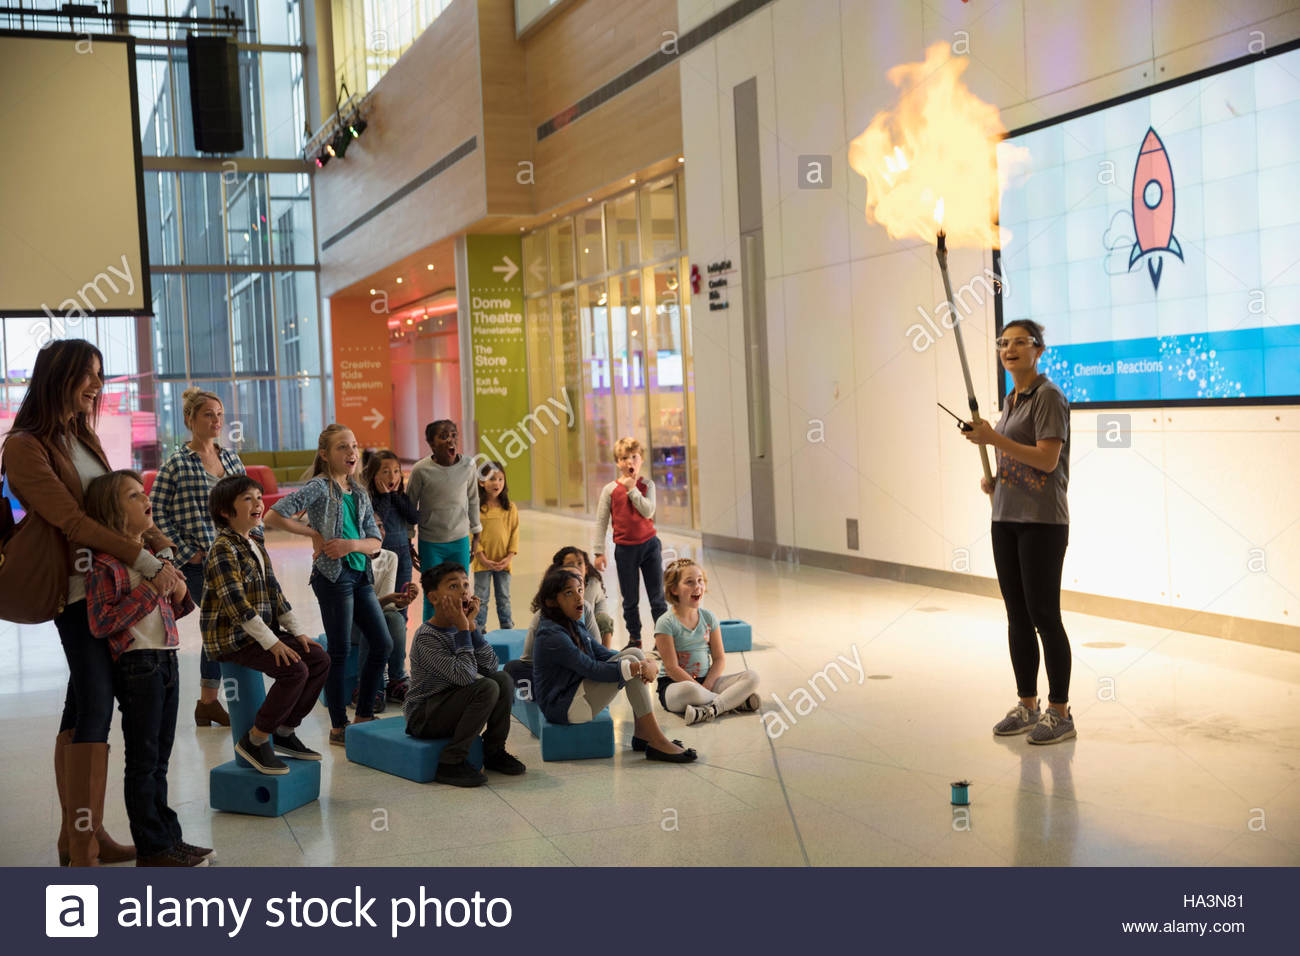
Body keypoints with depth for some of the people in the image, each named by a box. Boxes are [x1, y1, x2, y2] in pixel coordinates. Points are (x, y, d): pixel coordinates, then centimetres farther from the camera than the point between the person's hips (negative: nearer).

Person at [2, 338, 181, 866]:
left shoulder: (84, 438, 16)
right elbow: (72, 520, -18)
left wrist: (161, 549, -3)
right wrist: (147, 563, -21)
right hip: (75, 588, -8)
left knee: (82, 706, 11)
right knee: (95, 705, -10)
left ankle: (79, 835, 19)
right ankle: (83, 848, -5)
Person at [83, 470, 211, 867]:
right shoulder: (105, 564, -12)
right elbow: (100, 624, -20)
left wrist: (179, 595, 2)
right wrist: (147, 591, -20)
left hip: (167, 662, 8)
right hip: (137, 665, -8)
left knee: (159, 760, 15)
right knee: (143, 762, 0)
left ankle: (168, 838, 22)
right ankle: (151, 848, 7)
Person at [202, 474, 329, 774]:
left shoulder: (255, 545, 14)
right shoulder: (224, 549, -16)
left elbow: (275, 594, 18)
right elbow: (237, 605, -23)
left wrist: (297, 632, 10)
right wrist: (272, 642, -24)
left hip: (260, 631, 10)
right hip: (230, 637, -10)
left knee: (319, 659, 3)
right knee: (295, 670, -24)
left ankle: (285, 732, 10)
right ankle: (254, 741, -11)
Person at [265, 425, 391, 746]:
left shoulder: (359, 493, 12)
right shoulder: (320, 488, -8)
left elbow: (376, 541, 8)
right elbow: (273, 517, -16)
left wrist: (353, 544, -12)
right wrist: (314, 533, -10)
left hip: (361, 574, 7)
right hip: (333, 575, -7)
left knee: (383, 644, 9)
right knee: (340, 651, -2)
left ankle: (364, 715, 23)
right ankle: (338, 726, 9)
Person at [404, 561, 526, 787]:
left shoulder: (459, 627, 4)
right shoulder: (426, 637, -21)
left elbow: (490, 667, -7)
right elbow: (465, 675, -31)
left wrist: (471, 624, -13)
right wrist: (463, 628, -25)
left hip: (450, 707, 8)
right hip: (423, 717, -8)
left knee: (504, 680, -8)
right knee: (486, 688, -26)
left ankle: (494, 752, 5)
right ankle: (450, 763, -19)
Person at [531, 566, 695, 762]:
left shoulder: (573, 627, 12)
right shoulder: (553, 637, -20)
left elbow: (604, 654, 7)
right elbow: (592, 669, -25)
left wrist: (645, 665, -10)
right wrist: (636, 668, -23)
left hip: (576, 693, 10)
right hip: (563, 708, -10)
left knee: (635, 653, 3)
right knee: (630, 661, -18)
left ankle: (641, 733, 0)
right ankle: (657, 742, -17)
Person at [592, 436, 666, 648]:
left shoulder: (647, 485, -1)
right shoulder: (610, 490, -3)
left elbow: (648, 511, -15)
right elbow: (601, 522, 0)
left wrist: (632, 489, -16)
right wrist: (599, 552, -4)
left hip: (649, 544, 0)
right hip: (625, 549, 0)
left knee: (657, 596, 3)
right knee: (630, 599, 8)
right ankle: (634, 638, 21)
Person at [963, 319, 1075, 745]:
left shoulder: (1049, 397, -9)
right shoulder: (1011, 400, 16)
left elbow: (1047, 458, -18)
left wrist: (994, 438, -21)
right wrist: (993, 481, 7)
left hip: (1042, 521, -8)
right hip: (1006, 518, 8)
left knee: (1044, 616, -5)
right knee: (1017, 617, 10)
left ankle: (1060, 712, 4)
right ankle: (1027, 706, 19)